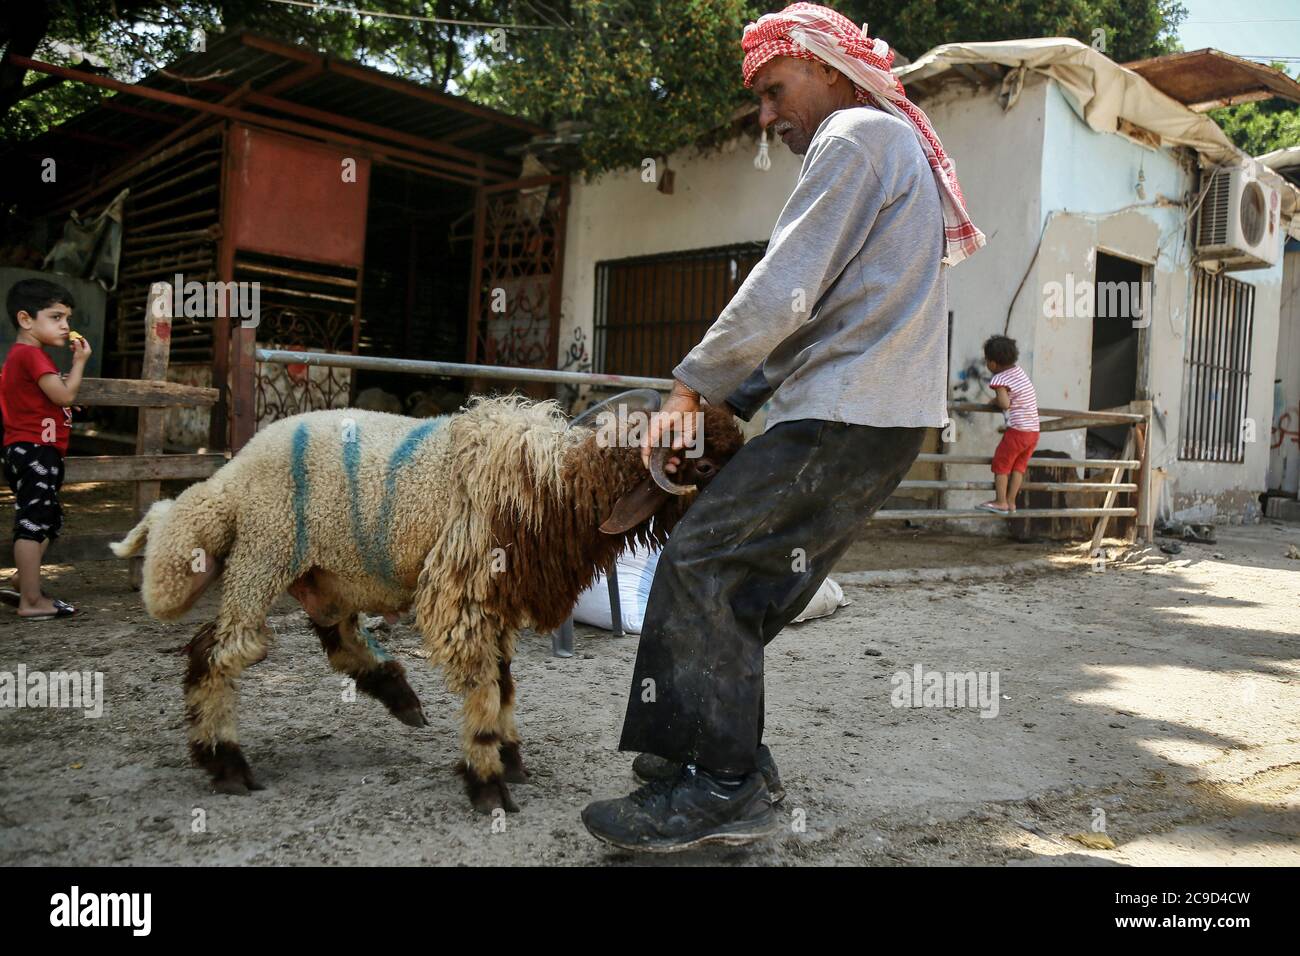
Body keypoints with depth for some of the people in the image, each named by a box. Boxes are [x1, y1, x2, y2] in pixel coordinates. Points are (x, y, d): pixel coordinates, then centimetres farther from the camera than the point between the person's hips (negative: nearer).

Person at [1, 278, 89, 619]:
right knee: (32, 524, -9)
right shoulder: (32, 354, -14)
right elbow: (64, 395, -18)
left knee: (48, 521, 17)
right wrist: (80, 361, -8)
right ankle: (31, 601, -6)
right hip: (35, 450, -11)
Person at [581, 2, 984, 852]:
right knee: (745, 585, 12)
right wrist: (735, 396, 18)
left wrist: (695, 386, -4)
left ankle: (722, 788, -6)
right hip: (881, 416, 10)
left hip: (846, 416, -10)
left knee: (700, 565, -10)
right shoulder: (897, 145, 28)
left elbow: (781, 294, -15)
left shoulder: (854, 137, -5)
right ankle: (732, 756, 20)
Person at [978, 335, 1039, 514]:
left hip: (1017, 430, -7)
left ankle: (1001, 502, 5)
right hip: (1034, 431, 7)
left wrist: (995, 399, -4)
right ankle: (1011, 502, 14)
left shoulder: (999, 379, -11)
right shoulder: (1019, 371, 11)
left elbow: (1005, 404, -22)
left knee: (1001, 463, 4)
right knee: (1019, 466, 13)